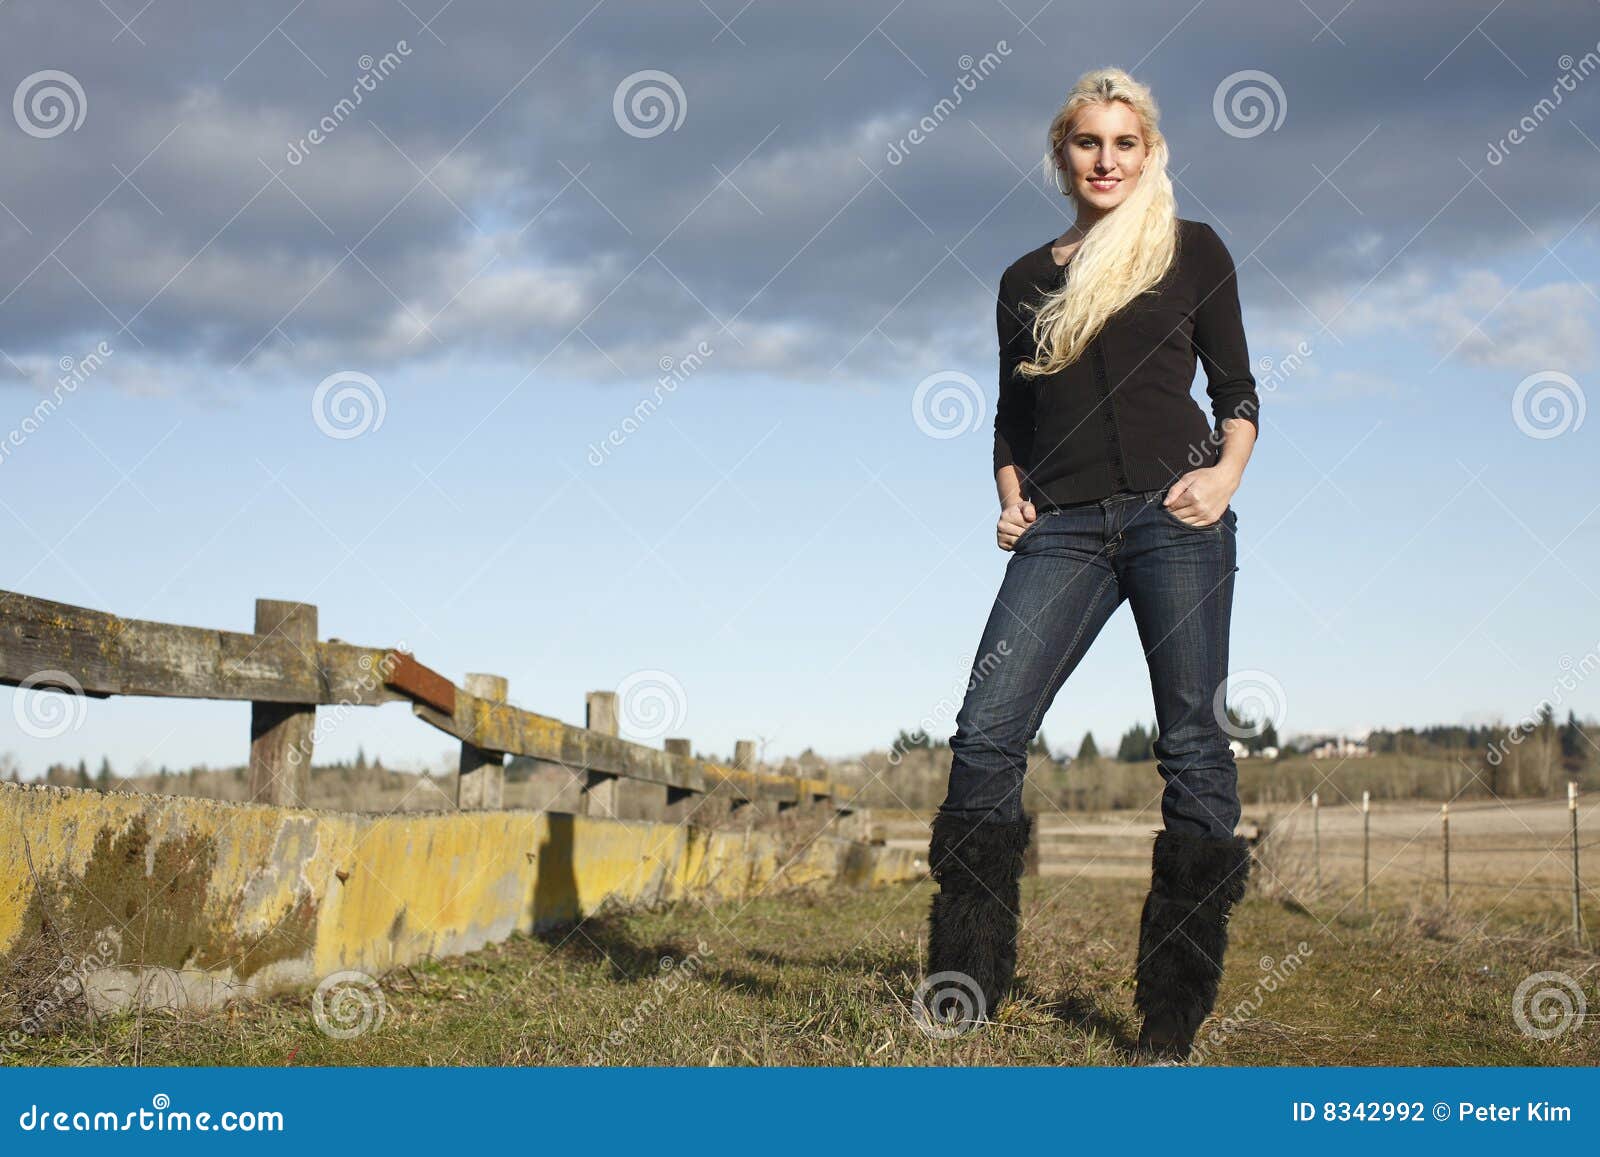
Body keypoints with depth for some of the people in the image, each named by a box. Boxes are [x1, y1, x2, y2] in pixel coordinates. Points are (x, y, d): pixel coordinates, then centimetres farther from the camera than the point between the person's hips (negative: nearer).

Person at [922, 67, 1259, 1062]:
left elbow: (1236, 387, 10)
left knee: (1193, 747, -5)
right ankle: (962, 999, -4)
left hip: (1175, 519, -2)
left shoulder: (1193, 251, 11)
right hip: (1064, 530, 3)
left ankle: (1172, 1030, 0)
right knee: (985, 733, -11)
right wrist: (1011, 498, 6)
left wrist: (1226, 474, -7)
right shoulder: (1028, 280, 19)